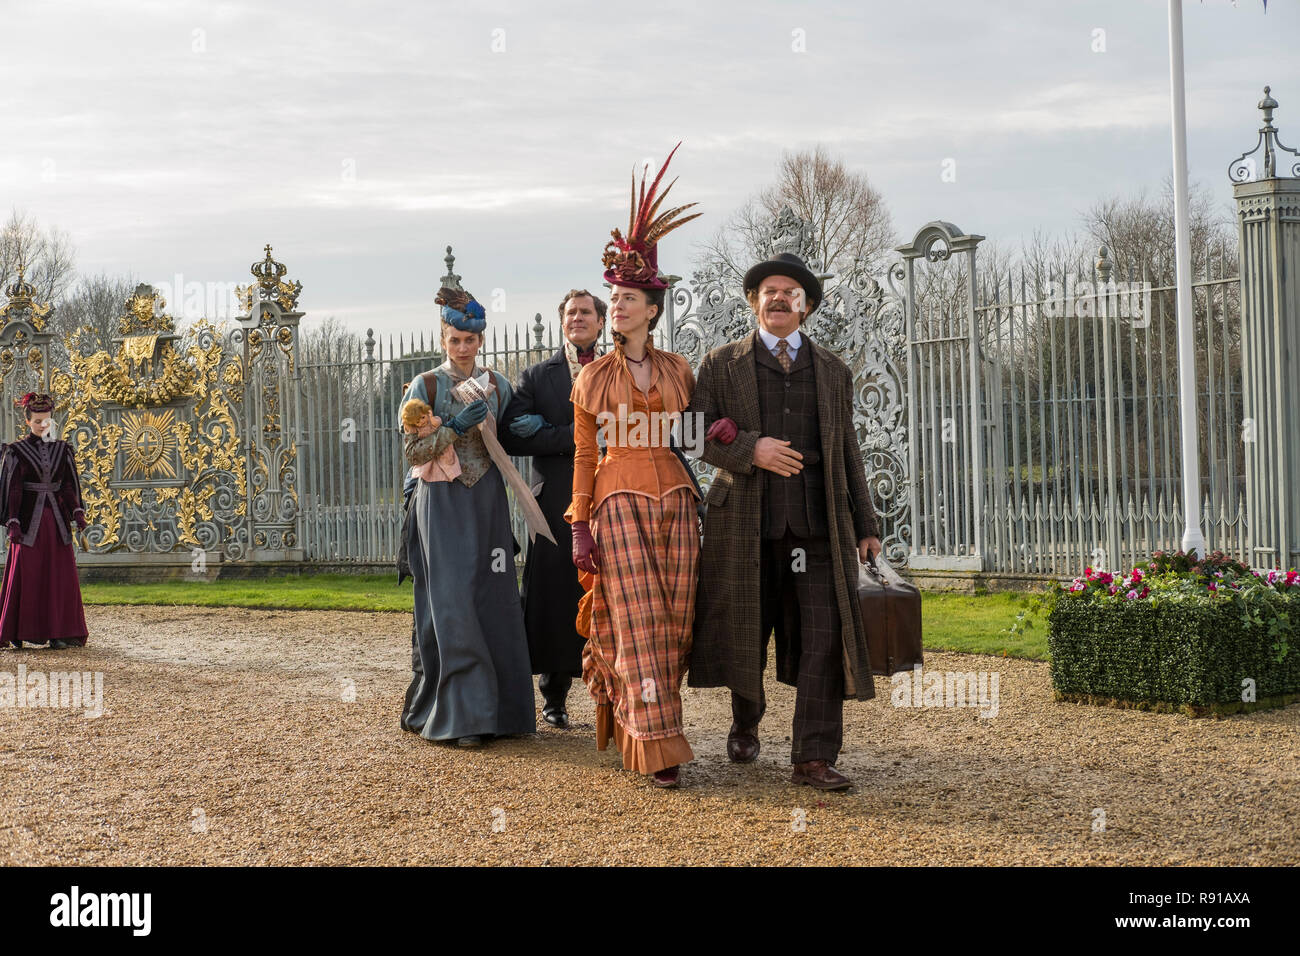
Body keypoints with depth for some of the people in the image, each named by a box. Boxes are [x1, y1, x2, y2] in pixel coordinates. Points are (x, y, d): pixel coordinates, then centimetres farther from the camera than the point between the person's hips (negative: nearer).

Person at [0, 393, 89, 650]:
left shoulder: (62, 450, 9)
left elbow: (70, 485, 9)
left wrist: (77, 512, -6)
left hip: (57, 518, 3)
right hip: (30, 518, -3)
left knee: (61, 576, 0)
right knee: (27, 576, -2)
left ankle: (58, 633, 4)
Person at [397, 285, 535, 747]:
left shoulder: (497, 384, 11)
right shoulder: (425, 386, 1)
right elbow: (413, 450, -5)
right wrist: (455, 428, -16)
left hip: (488, 501, 4)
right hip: (442, 503, -3)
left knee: (493, 600, 2)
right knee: (453, 603, -10)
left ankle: (499, 707, 11)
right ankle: (463, 714, -7)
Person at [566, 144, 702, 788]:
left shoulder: (679, 371, 10)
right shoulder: (593, 378, 5)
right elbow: (584, 456, 4)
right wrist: (580, 529, -2)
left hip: (675, 502, 3)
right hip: (620, 503, -2)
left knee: (673, 621, 1)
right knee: (638, 623, -10)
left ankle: (636, 720, 19)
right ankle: (657, 748, -8)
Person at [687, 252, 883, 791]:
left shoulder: (833, 372, 17)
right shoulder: (721, 365, 9)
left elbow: (848, 453, 17)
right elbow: (696, 433, 1)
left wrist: (865, 524, 13)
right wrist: (751, 448, -16)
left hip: (818, 523, 1)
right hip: (745, 519, -1)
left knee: (823, 638, -8)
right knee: (745, 633, 8)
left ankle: (813, 759, -5)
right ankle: (745, 727, 32)